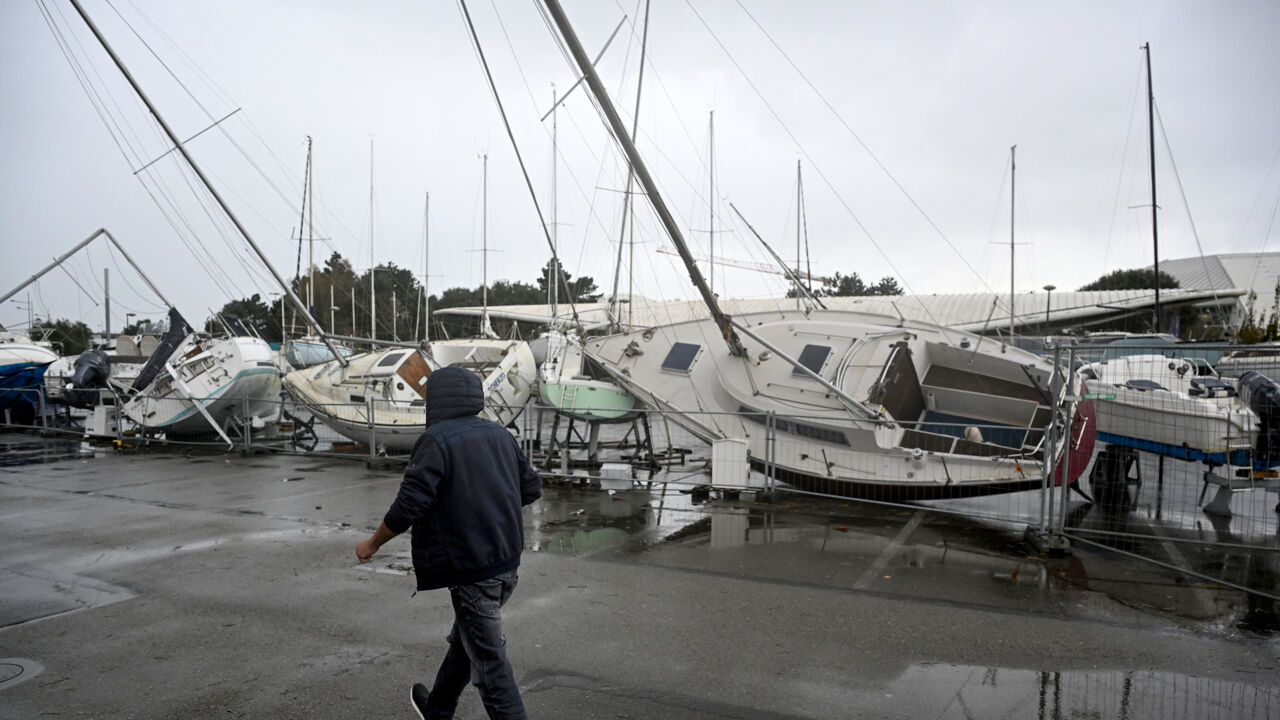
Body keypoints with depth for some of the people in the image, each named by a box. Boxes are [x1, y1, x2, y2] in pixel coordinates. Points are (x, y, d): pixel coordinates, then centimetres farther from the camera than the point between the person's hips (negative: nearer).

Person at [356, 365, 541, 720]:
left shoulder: (436, 441, -15)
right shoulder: (499, 434, 5)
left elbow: (408, 507, -19)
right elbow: (532, 487, 10)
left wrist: (372, 544, -3)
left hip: (472, 570, -8)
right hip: (507, 561, 8)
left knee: (489, 660, 2)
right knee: (464, 639, 26)